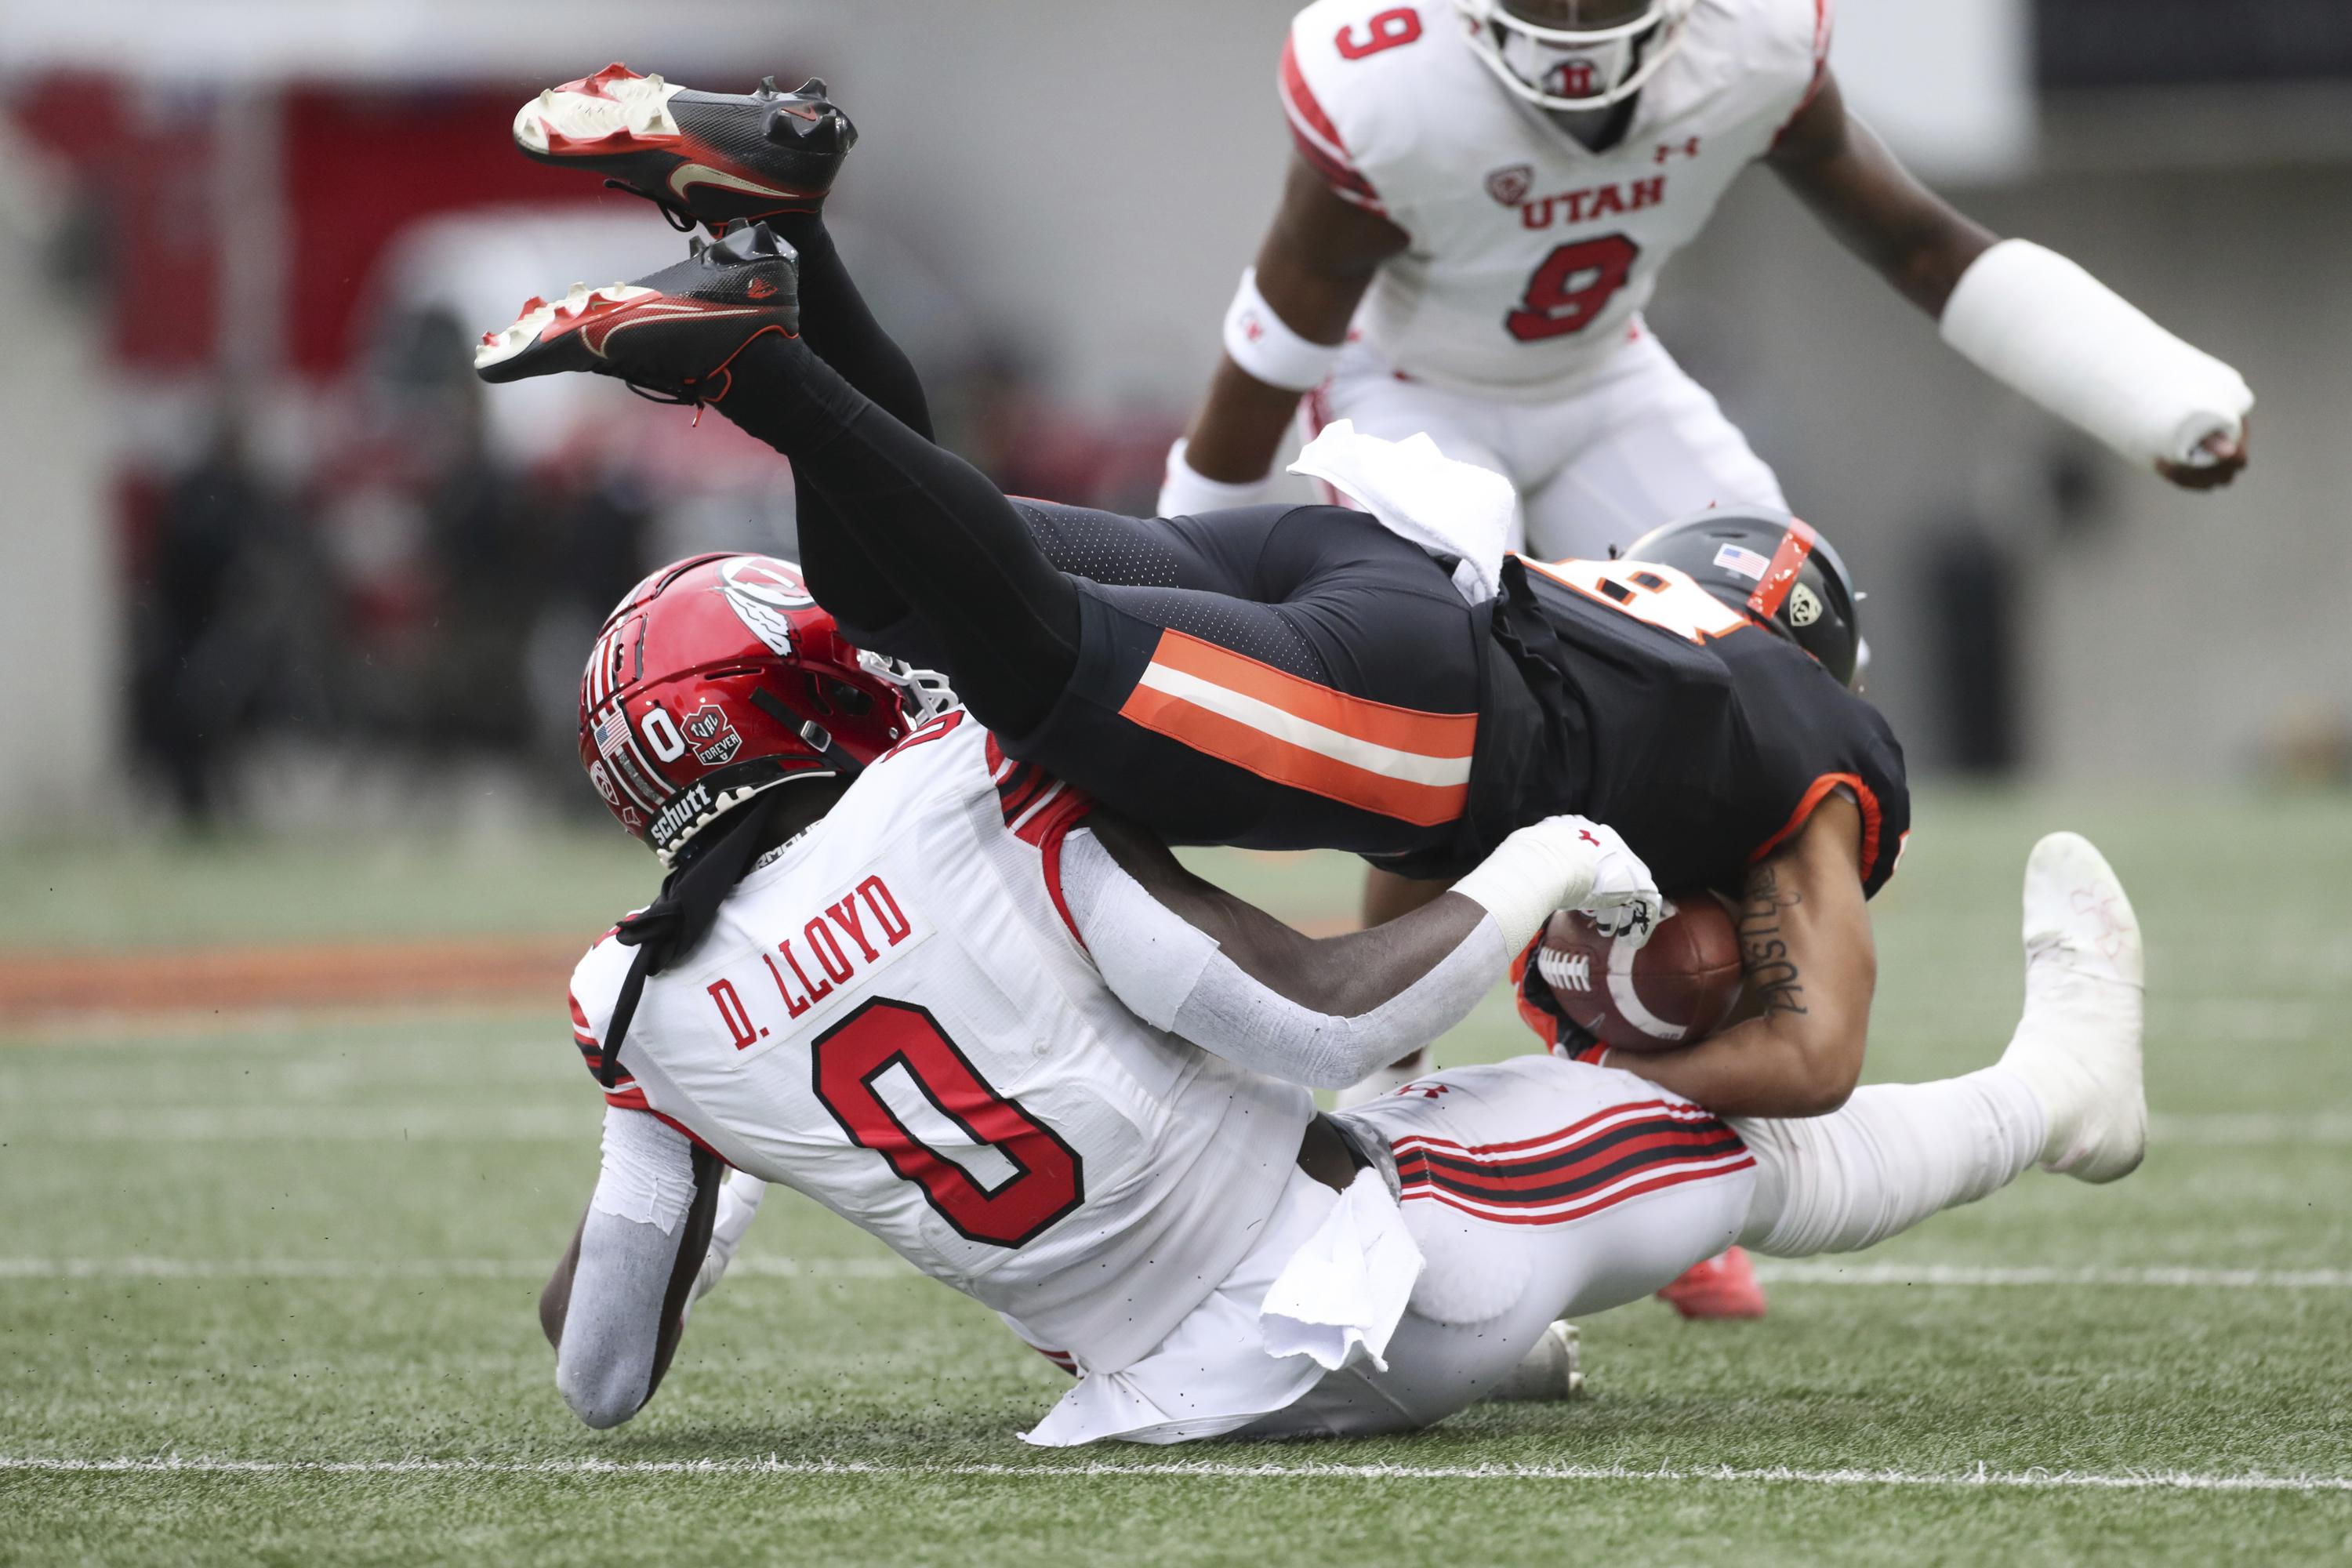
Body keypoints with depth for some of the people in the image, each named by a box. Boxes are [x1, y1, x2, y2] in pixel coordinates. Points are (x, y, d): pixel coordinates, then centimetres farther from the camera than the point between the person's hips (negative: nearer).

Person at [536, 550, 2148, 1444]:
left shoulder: (650, 1004, -5)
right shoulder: (972, 799, -21)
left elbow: (598, 1374, 1)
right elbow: (1321, 1019, -24)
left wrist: (712, 1176, 20)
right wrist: (1539, 873, -7)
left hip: (1179, 1392, 5)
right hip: (1367, 1270, -5)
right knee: (1751, 1142, 18)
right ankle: (2058, 1082, 43)